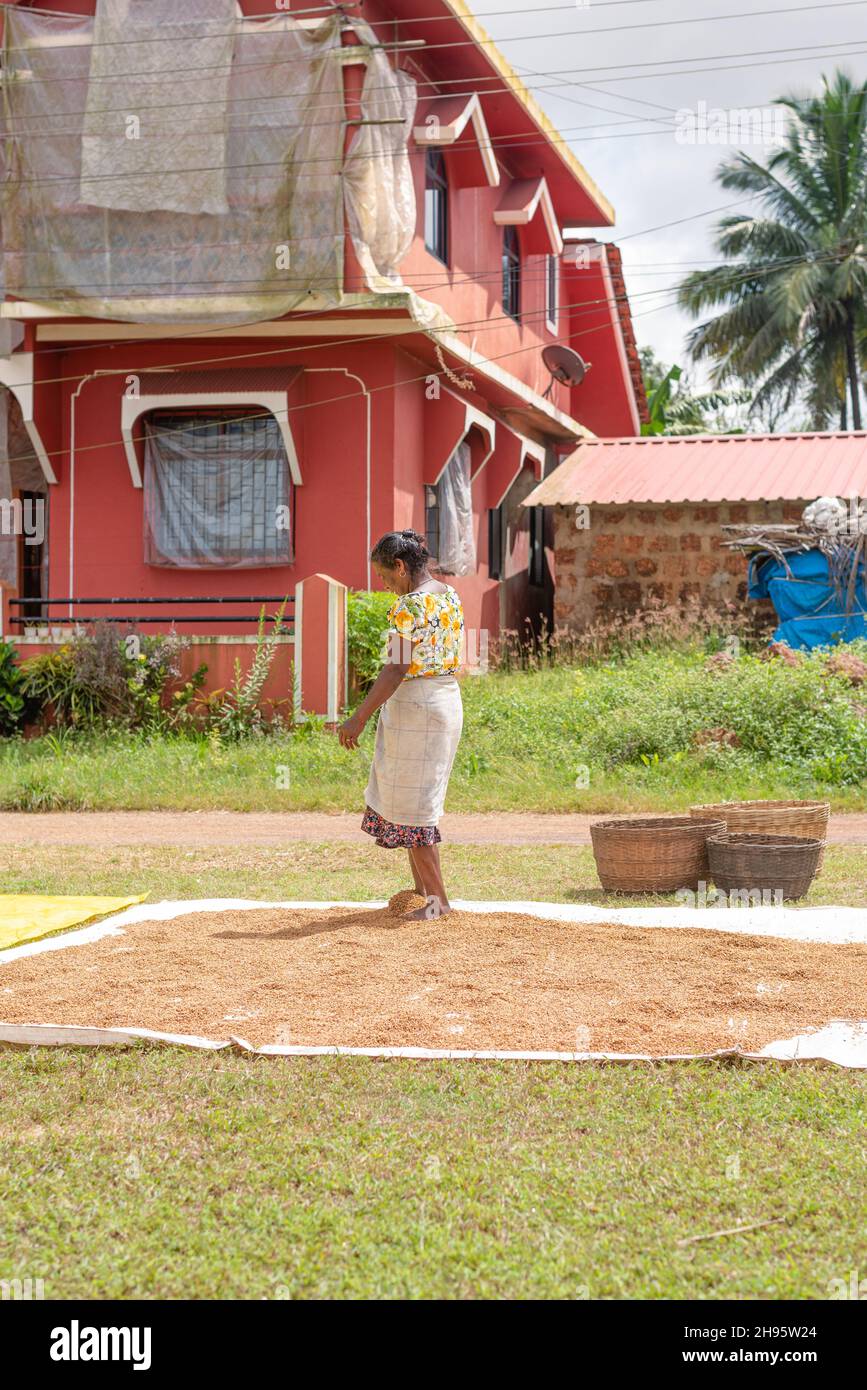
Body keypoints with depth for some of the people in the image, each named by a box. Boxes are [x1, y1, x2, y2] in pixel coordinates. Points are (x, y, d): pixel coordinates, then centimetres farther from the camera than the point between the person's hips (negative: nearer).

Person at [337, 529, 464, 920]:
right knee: (415, 800, 18)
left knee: (410, 805, -1)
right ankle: (422, 889, 21)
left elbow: (396, 670, -22)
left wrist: (360, 717, -20)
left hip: (413, 705, -9)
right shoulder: (450, 596, 10)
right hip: (448, 700, 9)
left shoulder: (409, 605, -17)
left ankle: (437, 899, 3)